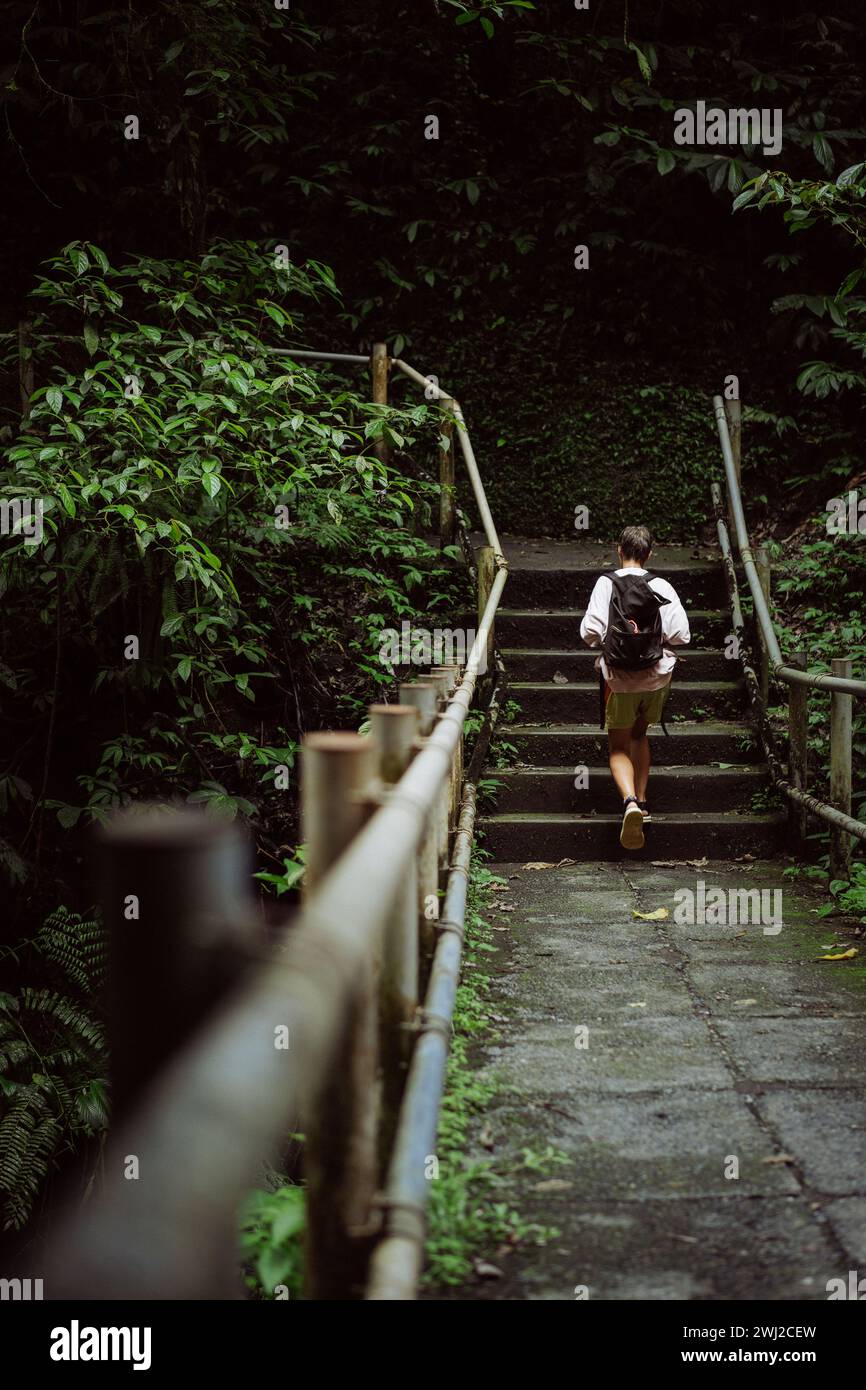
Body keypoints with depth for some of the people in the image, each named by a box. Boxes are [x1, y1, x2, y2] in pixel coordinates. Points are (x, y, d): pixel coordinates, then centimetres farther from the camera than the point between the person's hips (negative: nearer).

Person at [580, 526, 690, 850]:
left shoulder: (606, 584, -9)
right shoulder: (662, 587, -4)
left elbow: (590, 632, -14)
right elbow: (681, 635, -9)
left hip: (620, 678, -2)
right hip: (657, 676, 2)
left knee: (618, 746, 7)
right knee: (639, 736, 24)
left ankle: (630, 801, -18)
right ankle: (642, 802, 27)